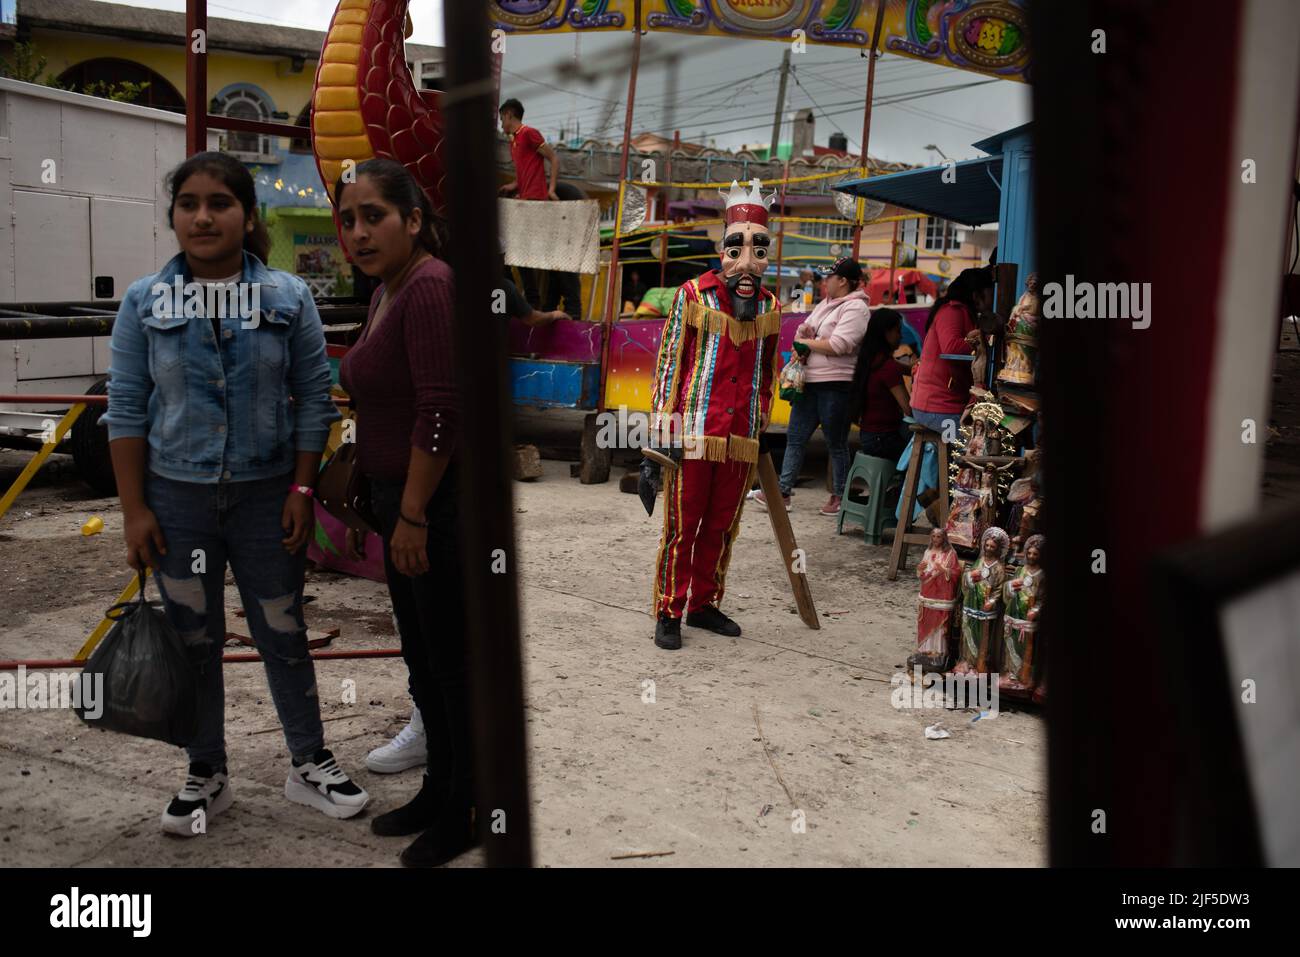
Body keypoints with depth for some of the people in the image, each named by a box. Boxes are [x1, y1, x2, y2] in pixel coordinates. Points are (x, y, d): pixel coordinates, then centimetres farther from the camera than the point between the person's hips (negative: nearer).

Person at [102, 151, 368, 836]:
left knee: (283, 634, 9)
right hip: (177, 497, 1)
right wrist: (134, 510, -4)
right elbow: (126, 411, 0)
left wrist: (302, 490, -6)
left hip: (265, 495, -1)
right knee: (193, 639, 12)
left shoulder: (288, 298, -3)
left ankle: (309, 766, 26)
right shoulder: (144, 303, -1)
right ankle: (206, 776, 29)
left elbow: (314, 399, -1)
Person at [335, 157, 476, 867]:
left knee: (454, 663, 4)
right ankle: (437, 791, 36)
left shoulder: (430, 287, -17)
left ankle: (464, 815, 21)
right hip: (401, 502, 10)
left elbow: (441, 412, -23)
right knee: (423, 658, 19)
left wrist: (412, 514, -20)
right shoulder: (385, 293, 14)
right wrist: (377, 509, 22)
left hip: (437, 505, -10)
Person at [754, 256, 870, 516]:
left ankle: (839, 496, 15)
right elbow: (804, 333, 25)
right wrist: (803, 333, 0)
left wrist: (805, 341, -10)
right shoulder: (825, 304, 16)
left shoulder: (855, 308, -10)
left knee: (837, 444, 3)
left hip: (836, 386, -8)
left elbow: (838, 345, -22)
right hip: (810, 382, 9)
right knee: (794, 438, 6)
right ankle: (783, 493, 10)